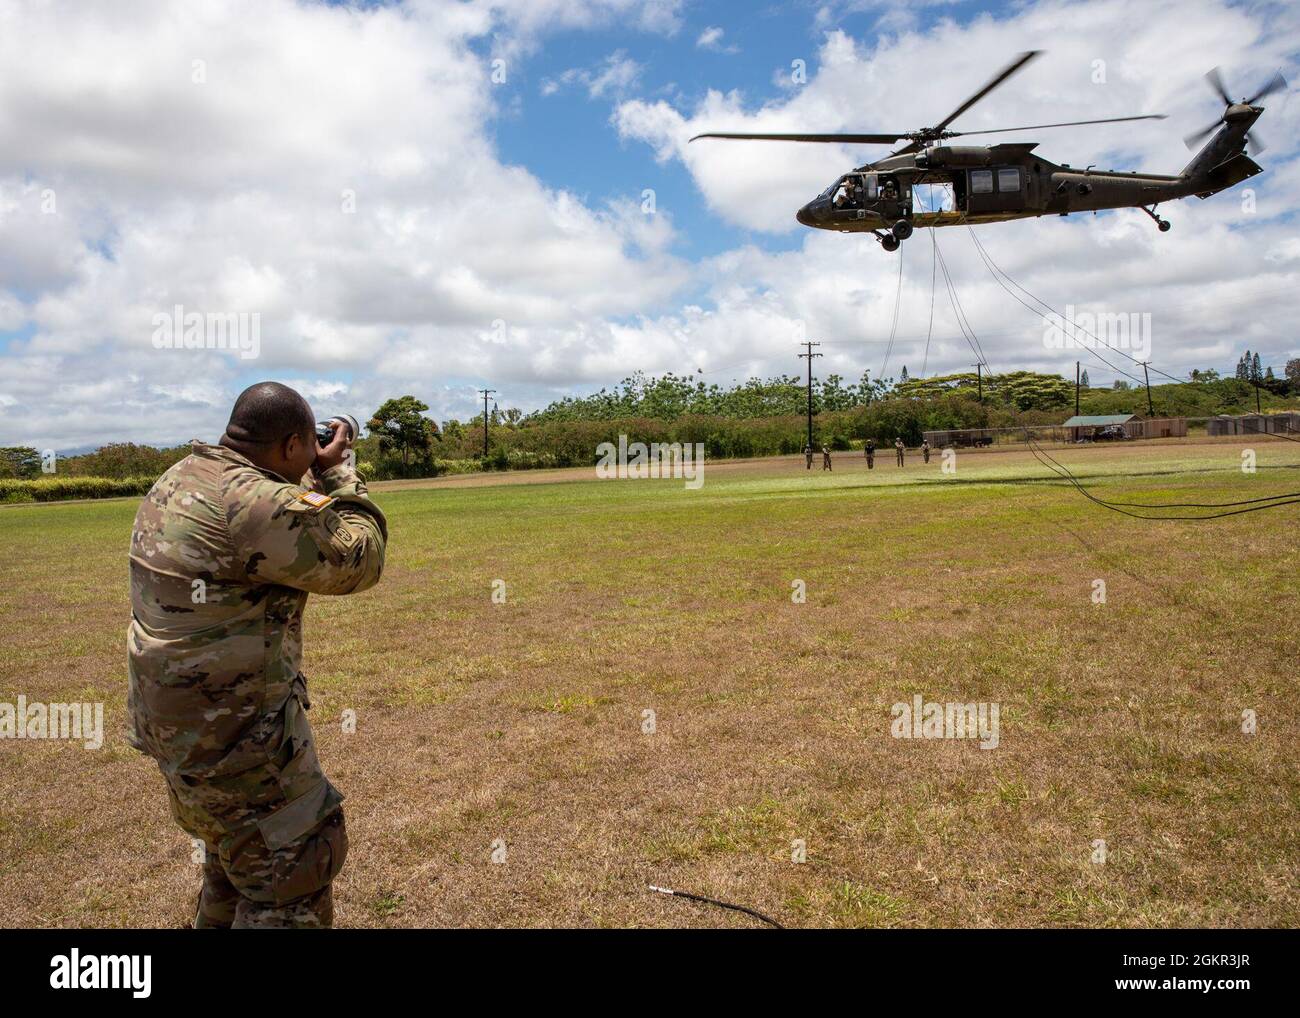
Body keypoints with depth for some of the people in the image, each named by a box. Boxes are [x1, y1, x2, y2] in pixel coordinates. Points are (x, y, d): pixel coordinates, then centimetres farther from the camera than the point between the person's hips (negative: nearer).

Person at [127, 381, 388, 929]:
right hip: (233, 729, -10)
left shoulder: (179, 478, 4)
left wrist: (314, 479, 14)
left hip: (171, 715, 10)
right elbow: (357, 559, -15)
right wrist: (338, 470, -4)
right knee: (292, 882, 4)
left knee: (236, 841, 29)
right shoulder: (256, 504, -26)